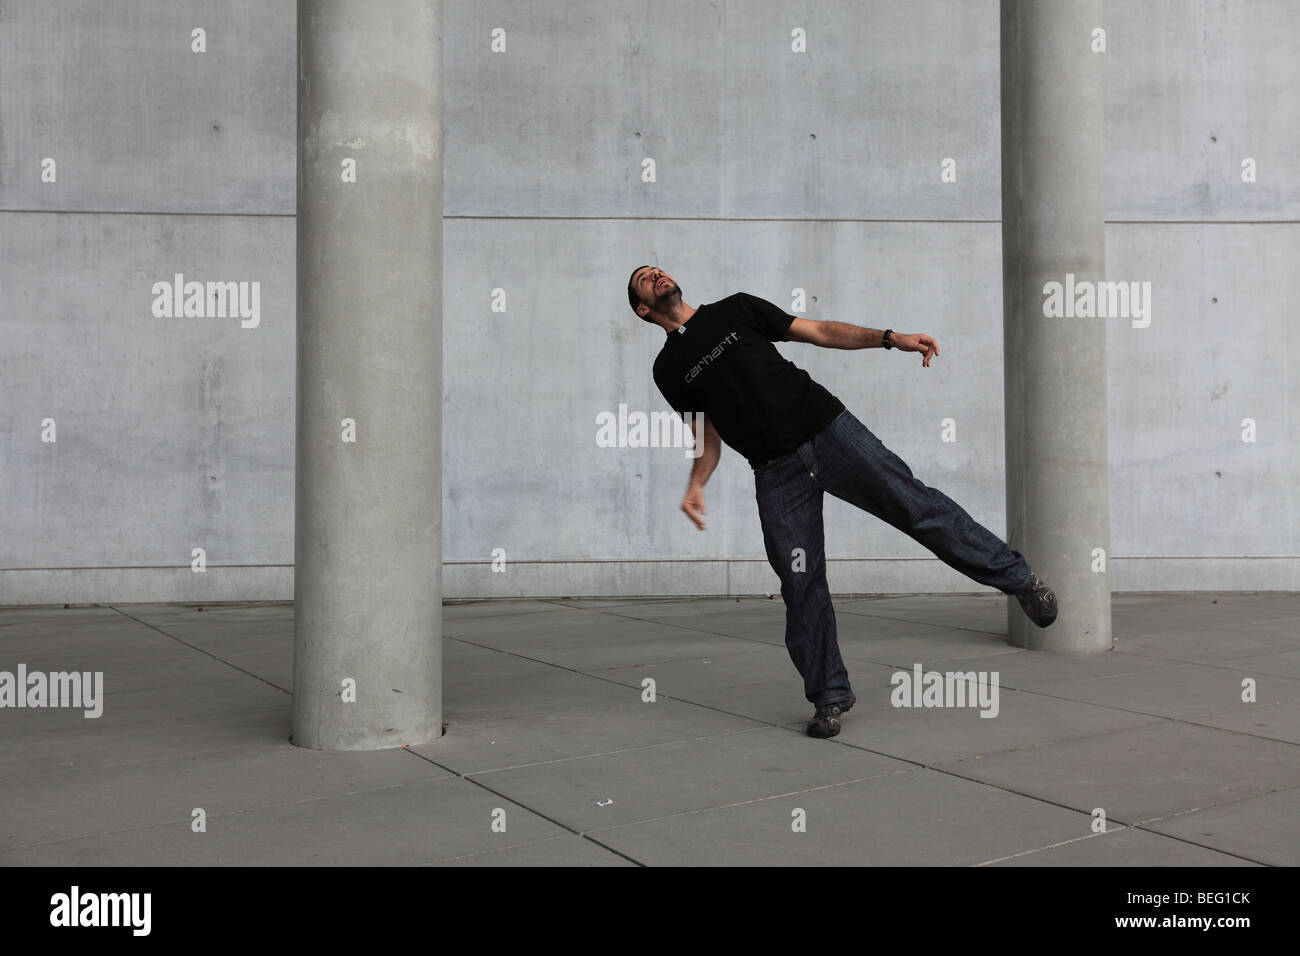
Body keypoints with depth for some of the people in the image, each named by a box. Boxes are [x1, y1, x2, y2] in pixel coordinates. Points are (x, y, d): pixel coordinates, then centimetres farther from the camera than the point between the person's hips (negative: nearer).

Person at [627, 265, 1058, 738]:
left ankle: (1018, 577, 10)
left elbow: (819, 332, 11)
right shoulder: (669, 370, 13)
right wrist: (696, 483, -5)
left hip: (827, 428, 0)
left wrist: (890, 338, 1)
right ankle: (830, 698, 9)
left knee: (914, 504, -6)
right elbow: (709, 434, 15)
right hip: (775, 472, 1)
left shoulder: (735, 308, 11)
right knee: (801, 585, -3)